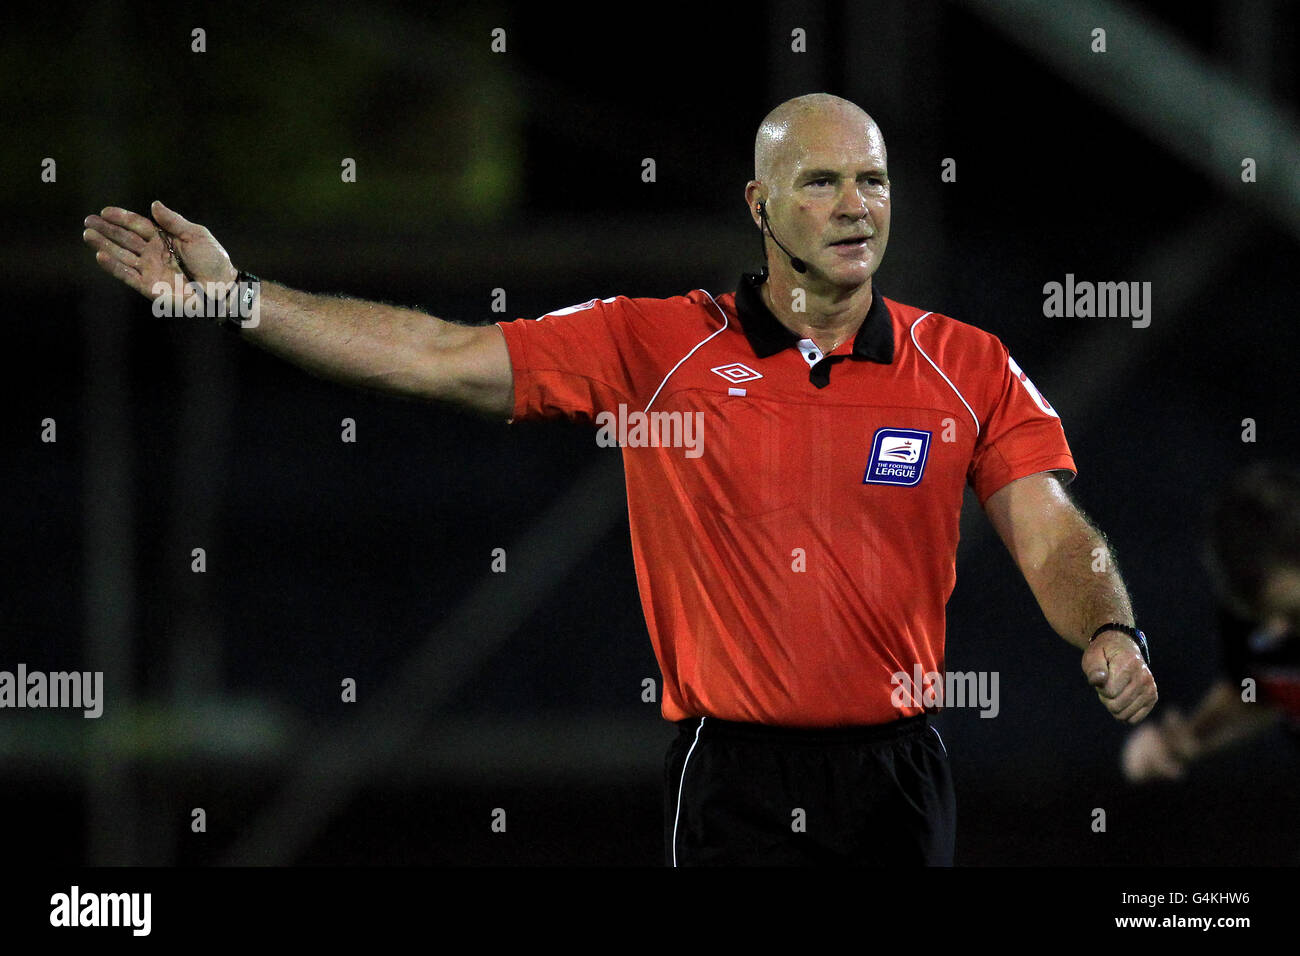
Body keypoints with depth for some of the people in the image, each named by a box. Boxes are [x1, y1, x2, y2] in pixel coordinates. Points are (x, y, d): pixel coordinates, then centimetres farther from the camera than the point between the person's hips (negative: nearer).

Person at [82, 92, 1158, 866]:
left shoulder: (968, 368, 2)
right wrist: (231, 294, -6)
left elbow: (1051, 535, -4)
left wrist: (1110, 631, -27)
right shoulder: (659, 345, 0)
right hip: (733, 780, -1)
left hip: (896, 776, 1)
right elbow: (440, 356, 0)